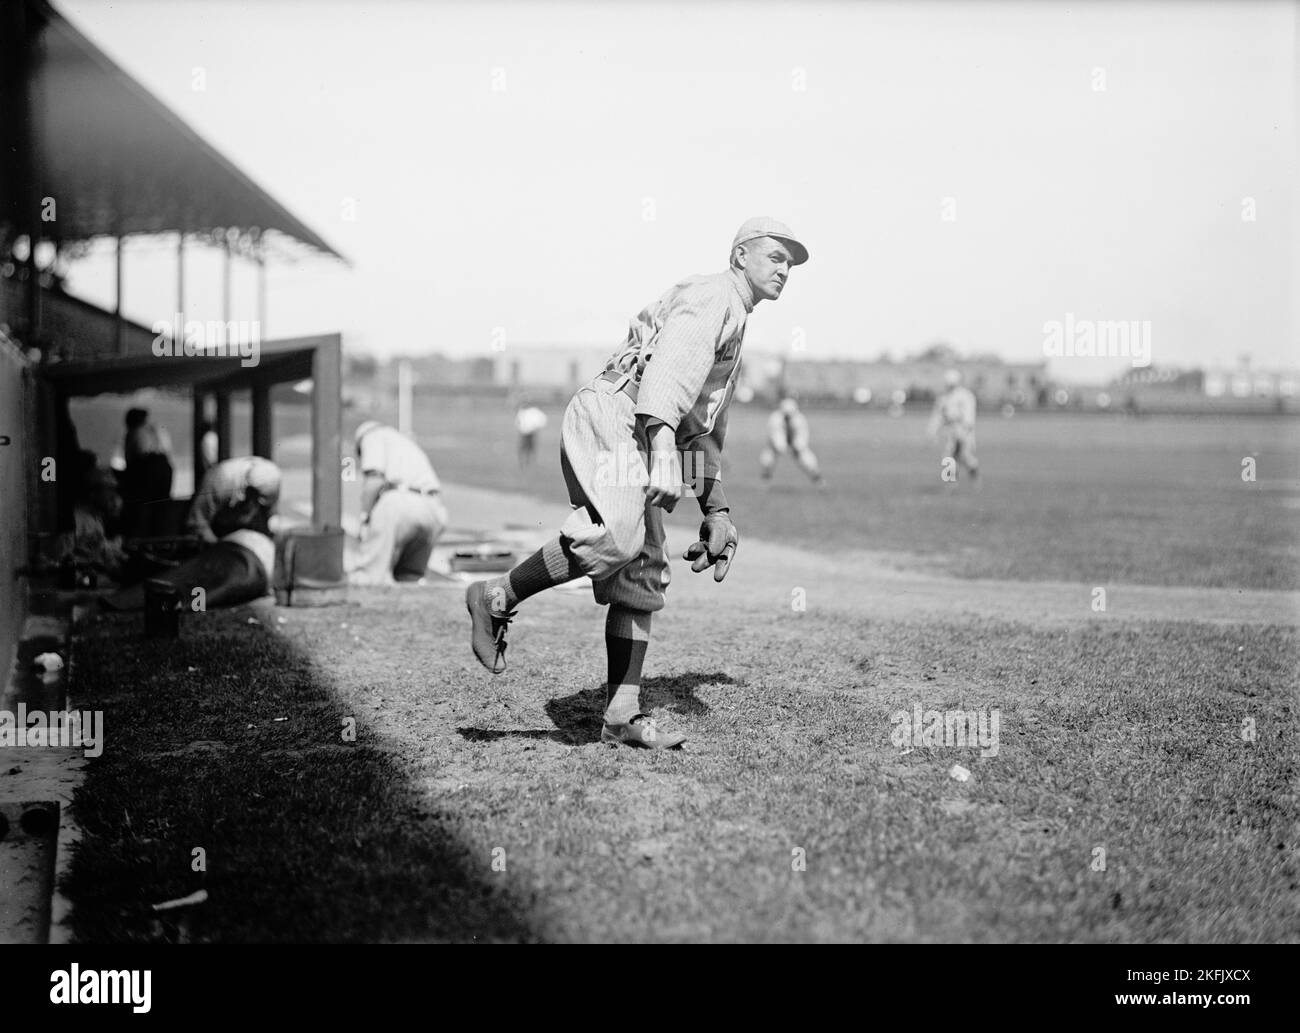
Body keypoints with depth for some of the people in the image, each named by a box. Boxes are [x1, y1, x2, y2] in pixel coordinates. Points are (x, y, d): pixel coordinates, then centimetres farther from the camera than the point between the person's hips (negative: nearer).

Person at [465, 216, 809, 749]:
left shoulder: (734, 329, 32)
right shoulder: (711, 294, -1)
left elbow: (706, 430, 35)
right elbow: (669, 368, -19)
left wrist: (715, 511, 29)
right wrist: (662, 450, -33)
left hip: (636, 443, 10)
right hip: (610, 417, -10)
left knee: (642, 576, 4)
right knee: (616, 535, -32)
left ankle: (622, 717, 4)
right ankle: (498, 597, -18)